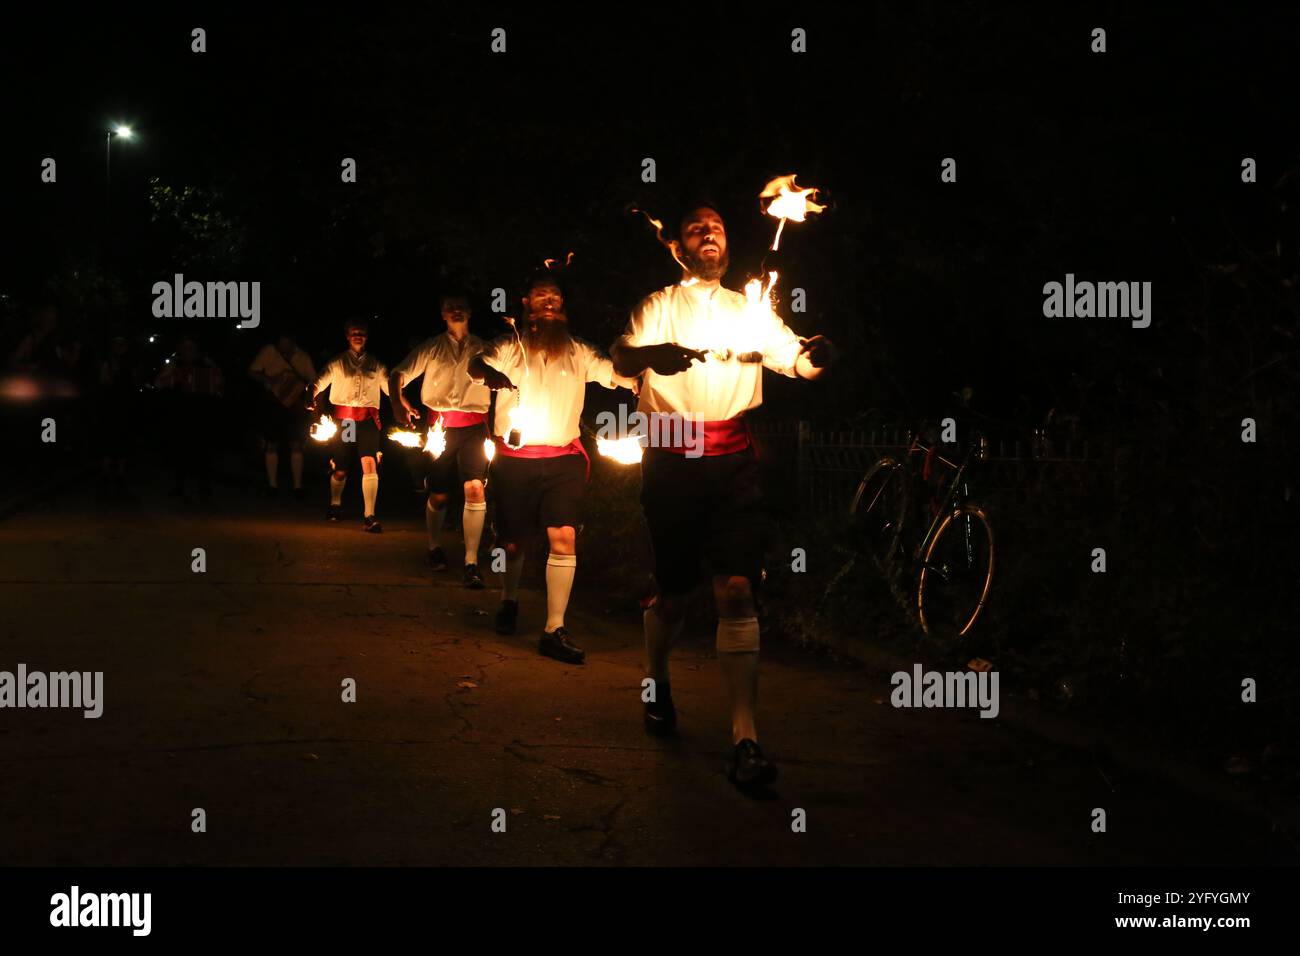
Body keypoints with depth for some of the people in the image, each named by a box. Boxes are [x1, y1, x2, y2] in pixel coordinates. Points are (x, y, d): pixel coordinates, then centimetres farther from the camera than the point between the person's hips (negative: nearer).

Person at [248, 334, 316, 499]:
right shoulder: (269, 352, 1)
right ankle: (272, 484, 10)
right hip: (272, 405, -1)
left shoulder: (303, 357, 6)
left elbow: (314, 381, 10)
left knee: (296, 445, -2)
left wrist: (308, 400, -7)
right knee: (271, 445, 1)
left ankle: (297, 485, 3)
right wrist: (266, 380, -16)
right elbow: (252, 372, 2)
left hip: (295, 405, 1)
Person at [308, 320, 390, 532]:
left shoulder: (376, 365, 15)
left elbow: (390, 388, 11)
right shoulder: (338, 362, 11)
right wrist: (312, 398, -23)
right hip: (343, 417, 0)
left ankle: (369, 516, -17)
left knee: (369, 464, -17)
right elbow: (320, 382, -2)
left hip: (367, 419, 0)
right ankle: (335, 505, 35)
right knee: (340, 469, 5)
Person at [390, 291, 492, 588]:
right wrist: (397, 402, -17)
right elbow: (398, 374, 3)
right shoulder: (431, 348, 9)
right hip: (440, 426, 1)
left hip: (473, 427, 0)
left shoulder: (482, 348, 9)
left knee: (475, 488, -17)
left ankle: (471, 562, -14)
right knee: (438, 494, 6)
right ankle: (434, 548, 33)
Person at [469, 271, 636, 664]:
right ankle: (509, 601, 38)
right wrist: (490, 374, -41)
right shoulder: (510, 346, 3)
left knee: (564, 538, -12)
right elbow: (478, 365, -16)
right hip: (515, 457, -1)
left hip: (563, 458, 1)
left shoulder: (578, 352, 9)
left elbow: (615, 373, -3)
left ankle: (554, 630, -10)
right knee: (513, 540, 8)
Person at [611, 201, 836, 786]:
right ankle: (656, 682, 39)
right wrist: (652, 355, -36)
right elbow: (621, 357, -11)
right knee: (674, 590, 7)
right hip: (672, 459, -1)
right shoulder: (661, 305, 7)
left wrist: (815, 355, -21)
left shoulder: (750, 310, 16)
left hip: (732, 459, 1)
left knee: (737, 591, -10)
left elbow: (796, 360, 4)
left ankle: (745, 740, -14)